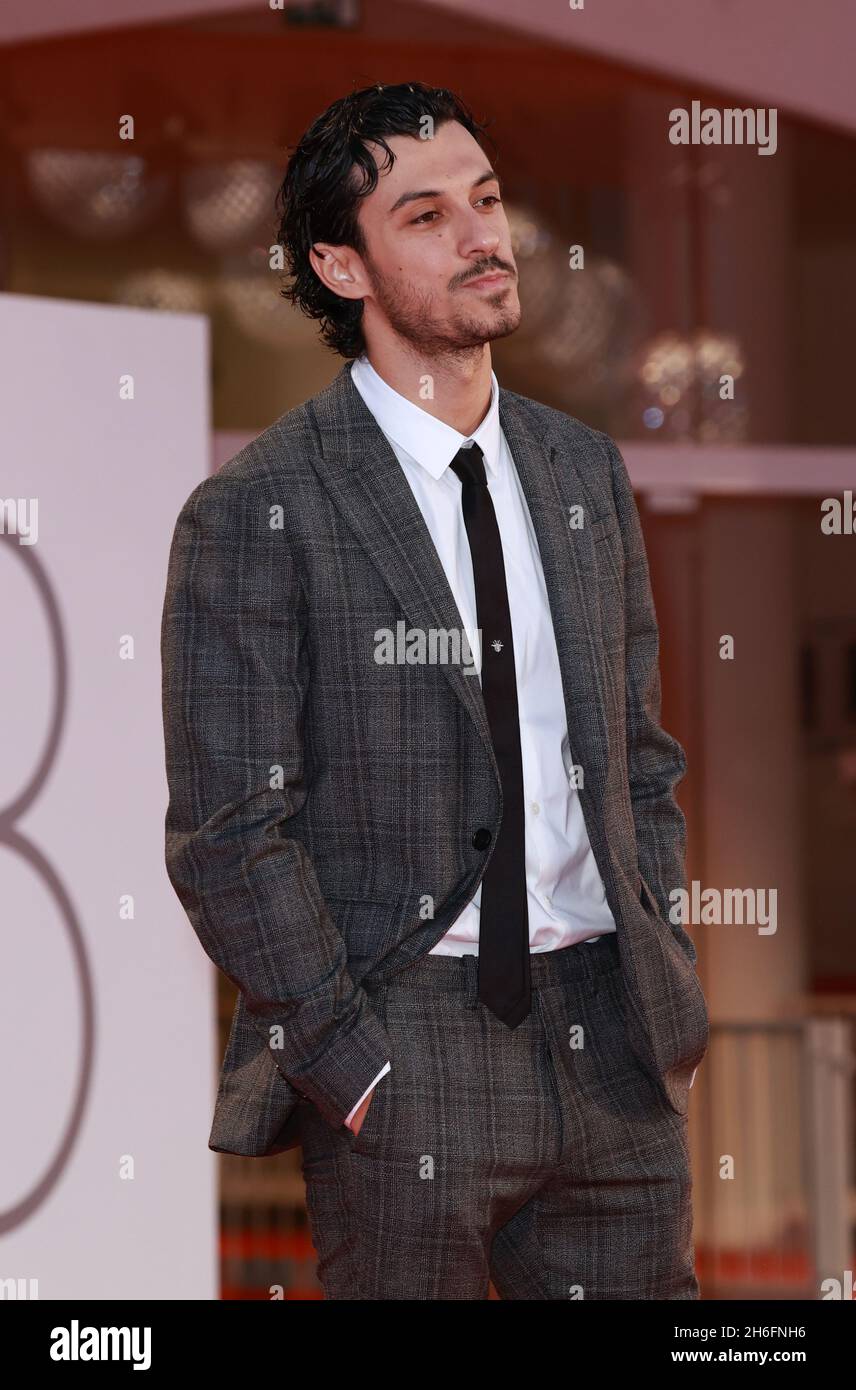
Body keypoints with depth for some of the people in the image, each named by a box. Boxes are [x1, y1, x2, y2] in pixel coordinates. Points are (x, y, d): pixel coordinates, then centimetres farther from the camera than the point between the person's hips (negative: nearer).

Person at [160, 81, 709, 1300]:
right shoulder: (256, 515, -7)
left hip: (614, 1046, 5)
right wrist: (354, 1066, -13)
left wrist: (668, 991, 9)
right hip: (405, 1051, -5)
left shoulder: (586, 471, 12)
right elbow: (228, 840, -9)